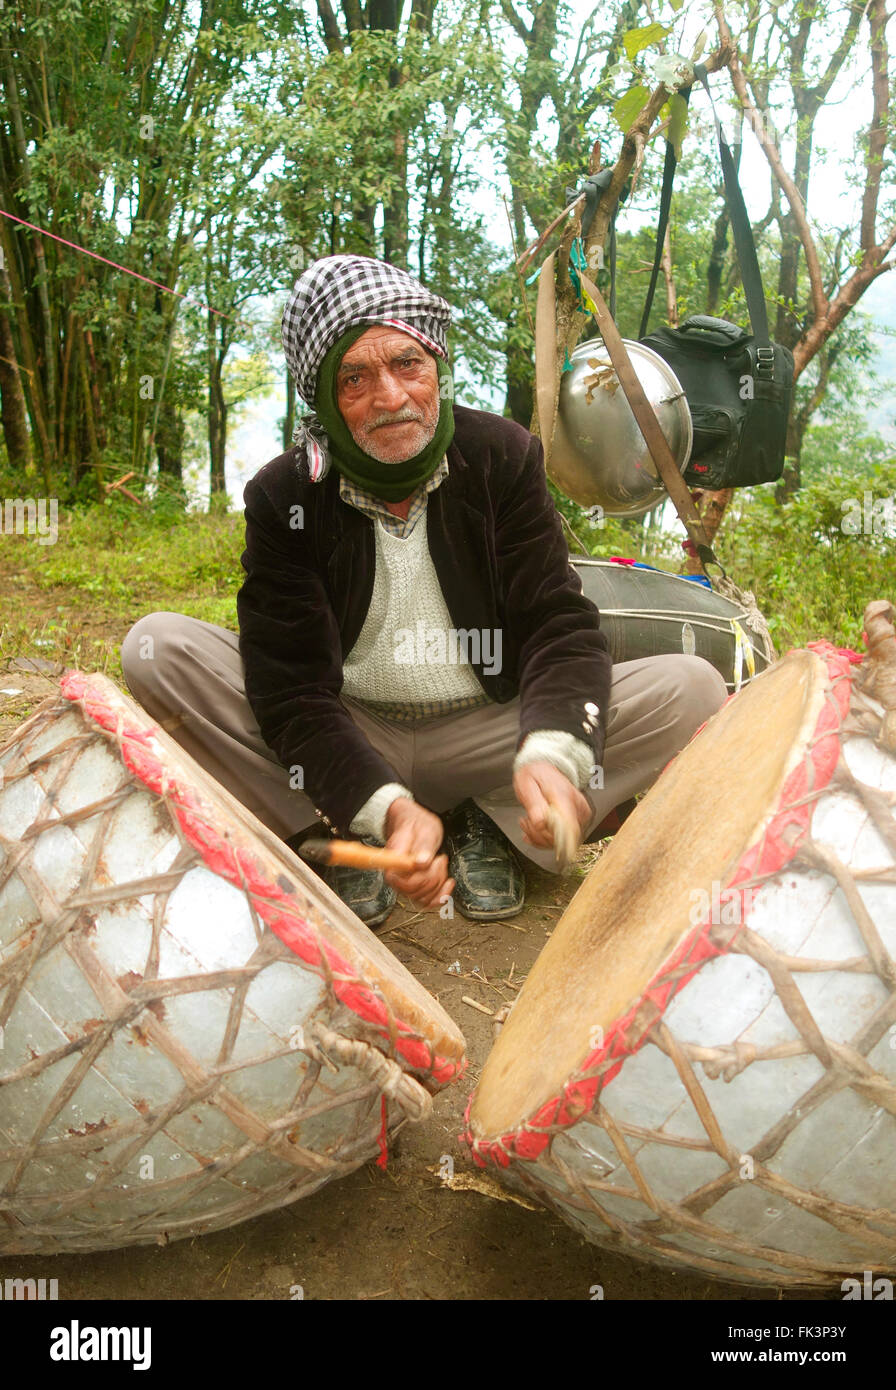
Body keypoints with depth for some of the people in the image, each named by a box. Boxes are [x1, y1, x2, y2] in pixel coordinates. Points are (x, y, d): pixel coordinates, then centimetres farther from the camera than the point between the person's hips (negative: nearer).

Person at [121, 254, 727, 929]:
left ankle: (489, 826, -7)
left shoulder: (502, 456, -6)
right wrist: (387, 807, -34)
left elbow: (560, 626, -12)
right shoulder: (283, 497, -9)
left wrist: (550, 753, -33)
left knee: (693, 689, -20)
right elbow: (293, 684, -16)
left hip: (486, 735, 1)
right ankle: (345, 841, -13)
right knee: (158, 648, -21)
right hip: (344, 743, 0)